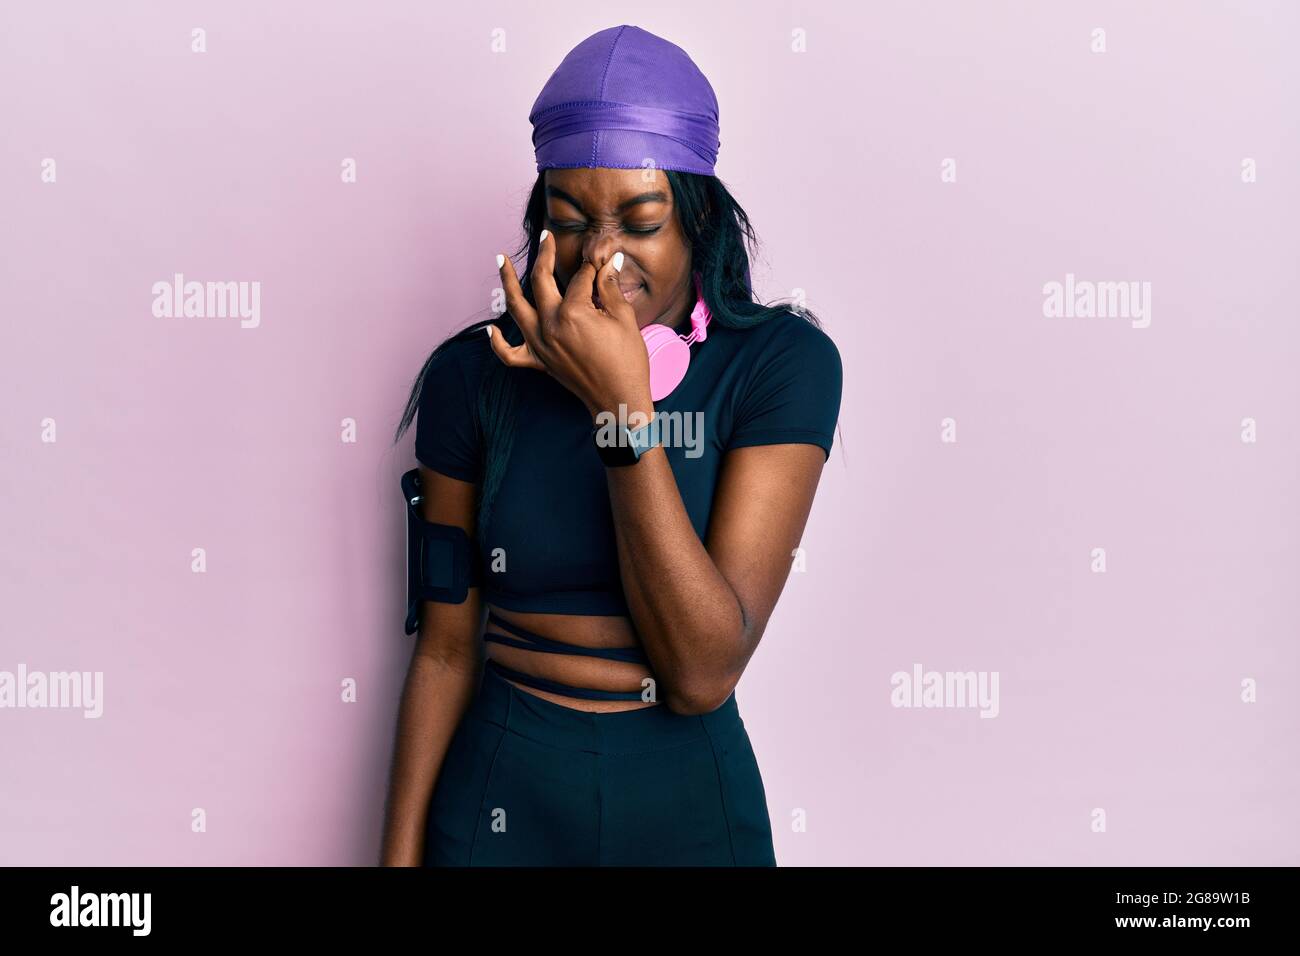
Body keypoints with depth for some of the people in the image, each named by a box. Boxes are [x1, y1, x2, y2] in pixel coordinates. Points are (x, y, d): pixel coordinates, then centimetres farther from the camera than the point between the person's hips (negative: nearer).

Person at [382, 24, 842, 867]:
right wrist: (401, 851, -3)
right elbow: (447, 648, -1)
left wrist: (625, 410, -25)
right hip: (499, 805, 1)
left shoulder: (782, 363, -14)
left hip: (692, 807, -1)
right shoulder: (473, 375, -8)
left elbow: (703, 674, -20)